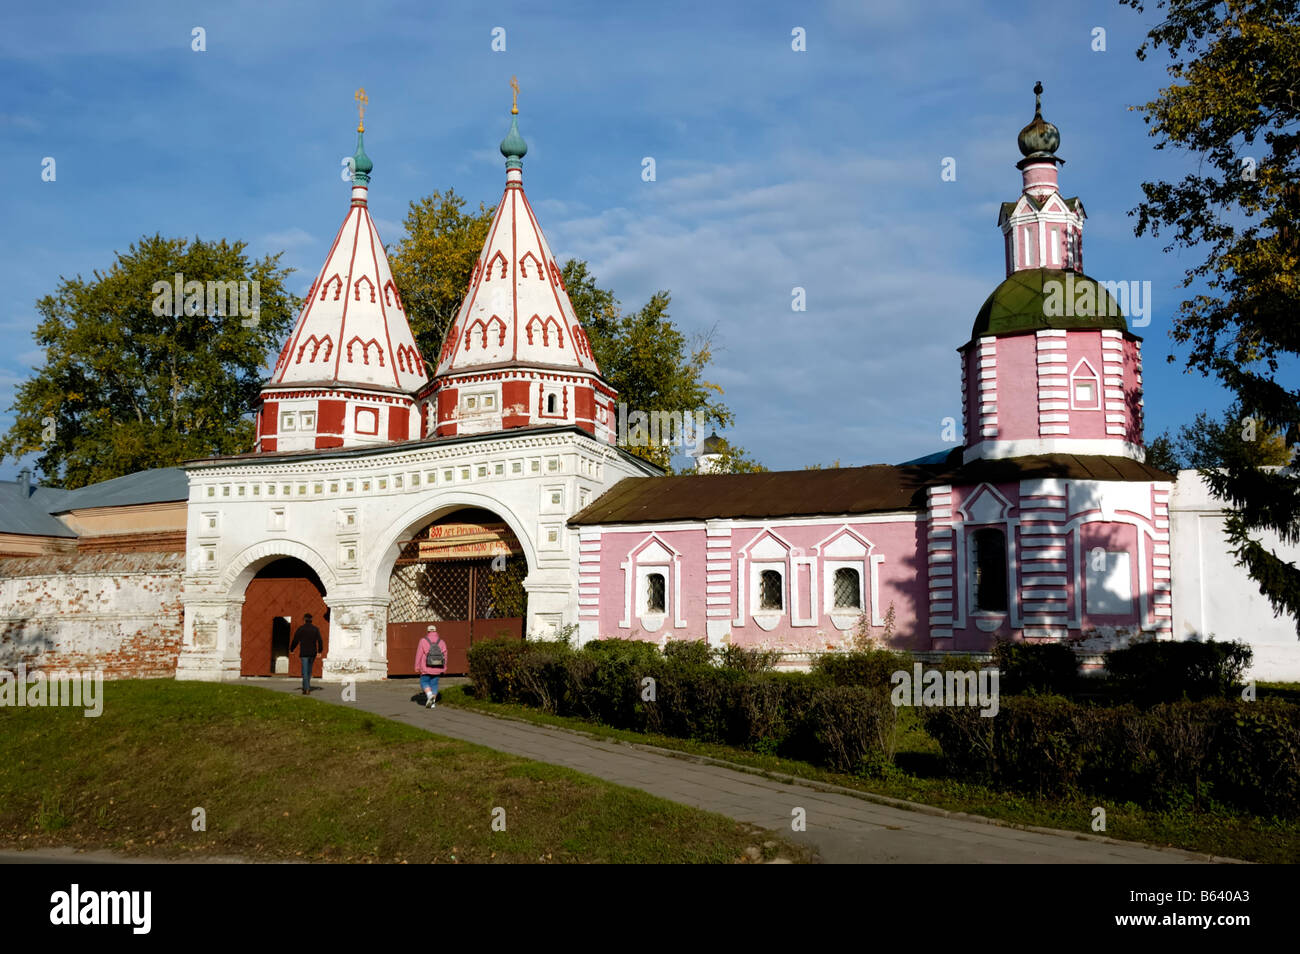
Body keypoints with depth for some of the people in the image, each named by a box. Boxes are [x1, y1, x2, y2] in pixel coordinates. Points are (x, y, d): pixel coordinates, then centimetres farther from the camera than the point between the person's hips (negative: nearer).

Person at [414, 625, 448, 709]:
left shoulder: (423, 641, -8)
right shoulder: (441, 642, 0)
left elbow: (419, 655, -5)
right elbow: (445, 656, 3)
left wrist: (417, 667, 3)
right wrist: (444, 669, 13)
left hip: (426, 668, -3)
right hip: (437, 669, 3)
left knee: (424, 682, 11)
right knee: (434, 684, 12)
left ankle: (430, 695, -14)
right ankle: (433, 703, 10)